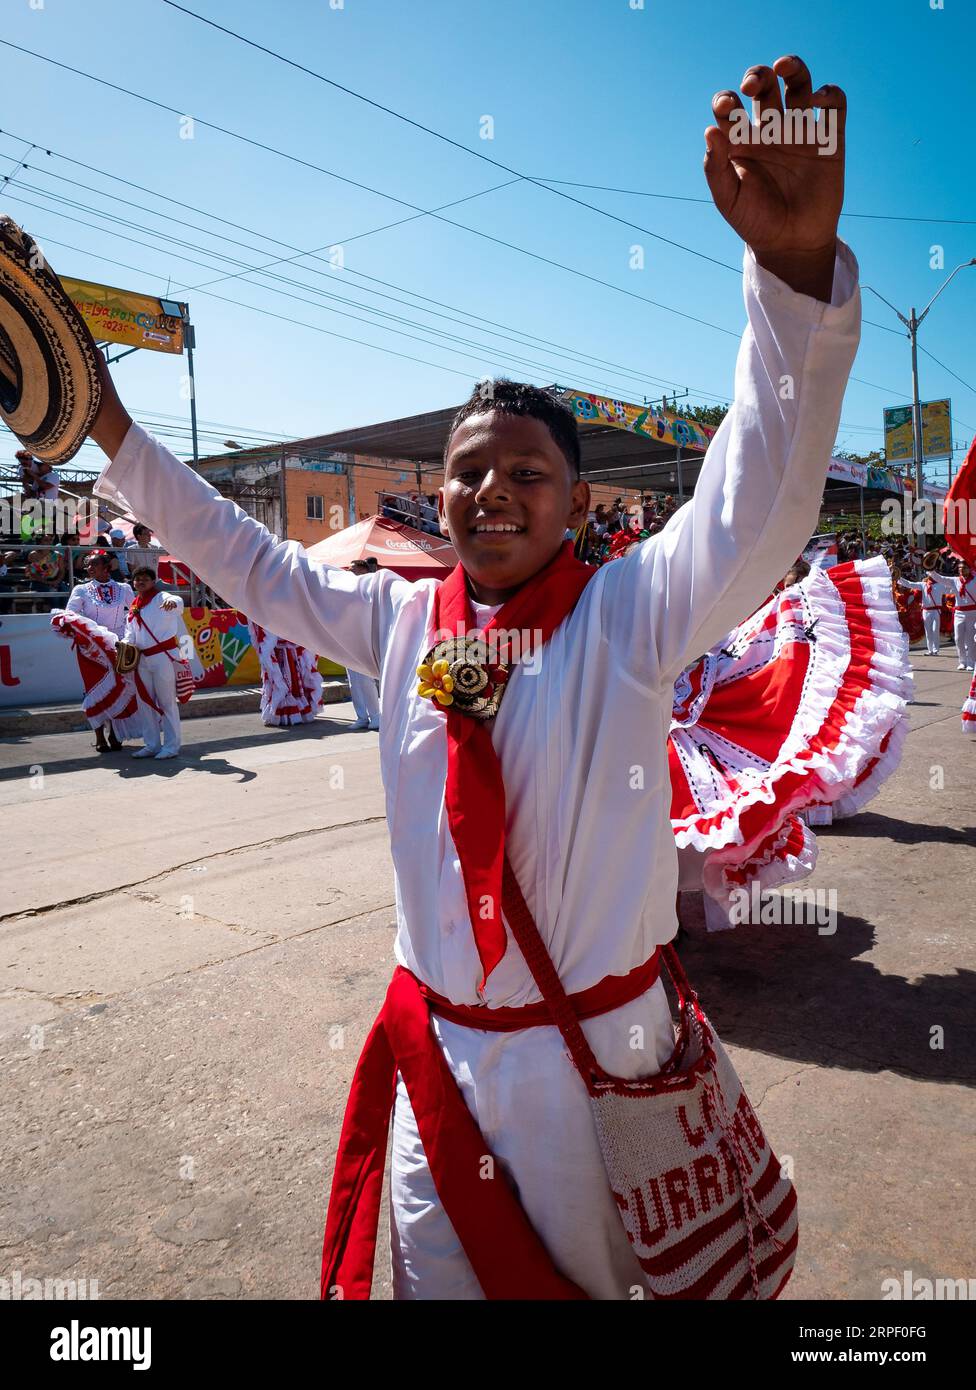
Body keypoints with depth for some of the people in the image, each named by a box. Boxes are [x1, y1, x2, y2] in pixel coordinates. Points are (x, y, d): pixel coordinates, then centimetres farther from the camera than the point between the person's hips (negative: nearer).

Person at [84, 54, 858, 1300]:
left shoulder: (628, 614, -12)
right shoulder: (402, 619, -1)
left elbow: (756, 512, -28)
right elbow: (253, 564, 11)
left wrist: (797, 262, -43)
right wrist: (113, 432, 11)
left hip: (596, 1053, -2)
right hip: (435, 1046, 3)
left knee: (606, 1271, 19)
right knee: (438, 1276, 19)